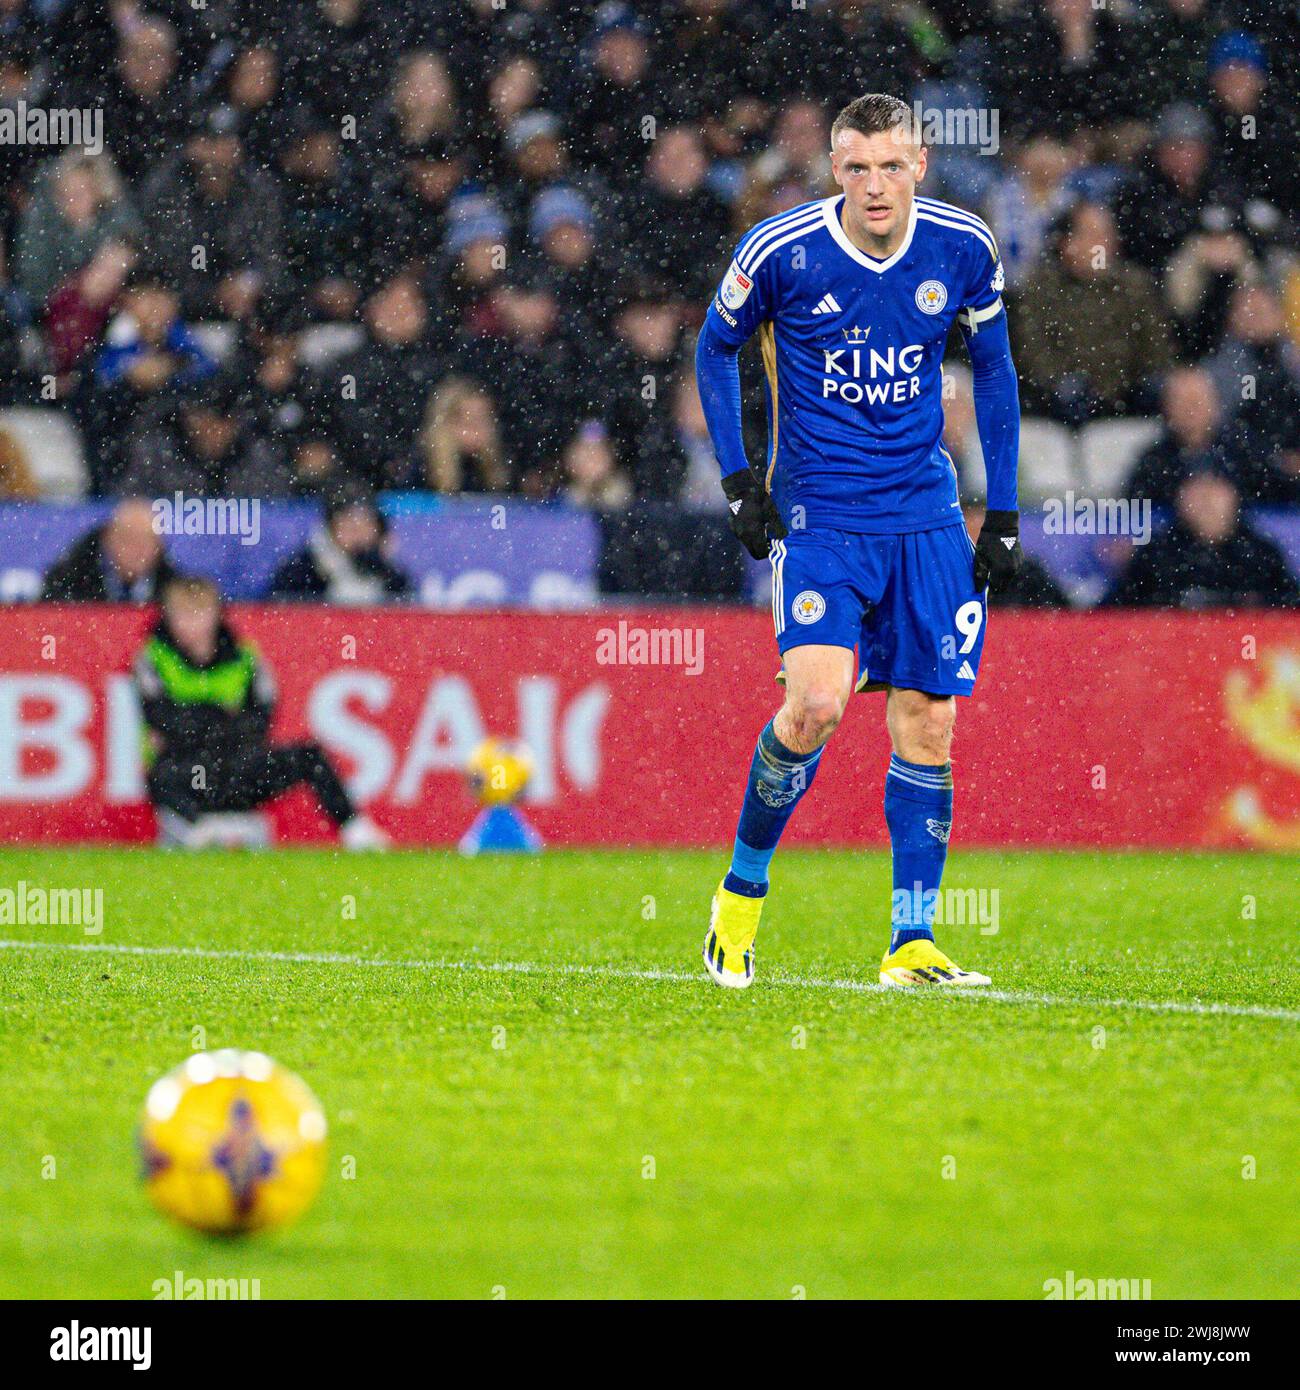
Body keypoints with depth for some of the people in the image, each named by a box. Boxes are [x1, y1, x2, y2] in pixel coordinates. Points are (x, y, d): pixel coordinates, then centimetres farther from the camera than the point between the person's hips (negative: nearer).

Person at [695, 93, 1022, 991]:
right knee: (819, 701, -20)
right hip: (816, 513, -3)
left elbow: (992, 369, 12)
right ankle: (742, 892, 3)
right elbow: (716, 348, 7)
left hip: (926, 516, 3)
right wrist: (739, 480, -1)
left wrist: (1004, 512, 9)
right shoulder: (780, 252, -10)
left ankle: (913, 946, 5)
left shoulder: (963, 248, -3)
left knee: (928, 726, -2)